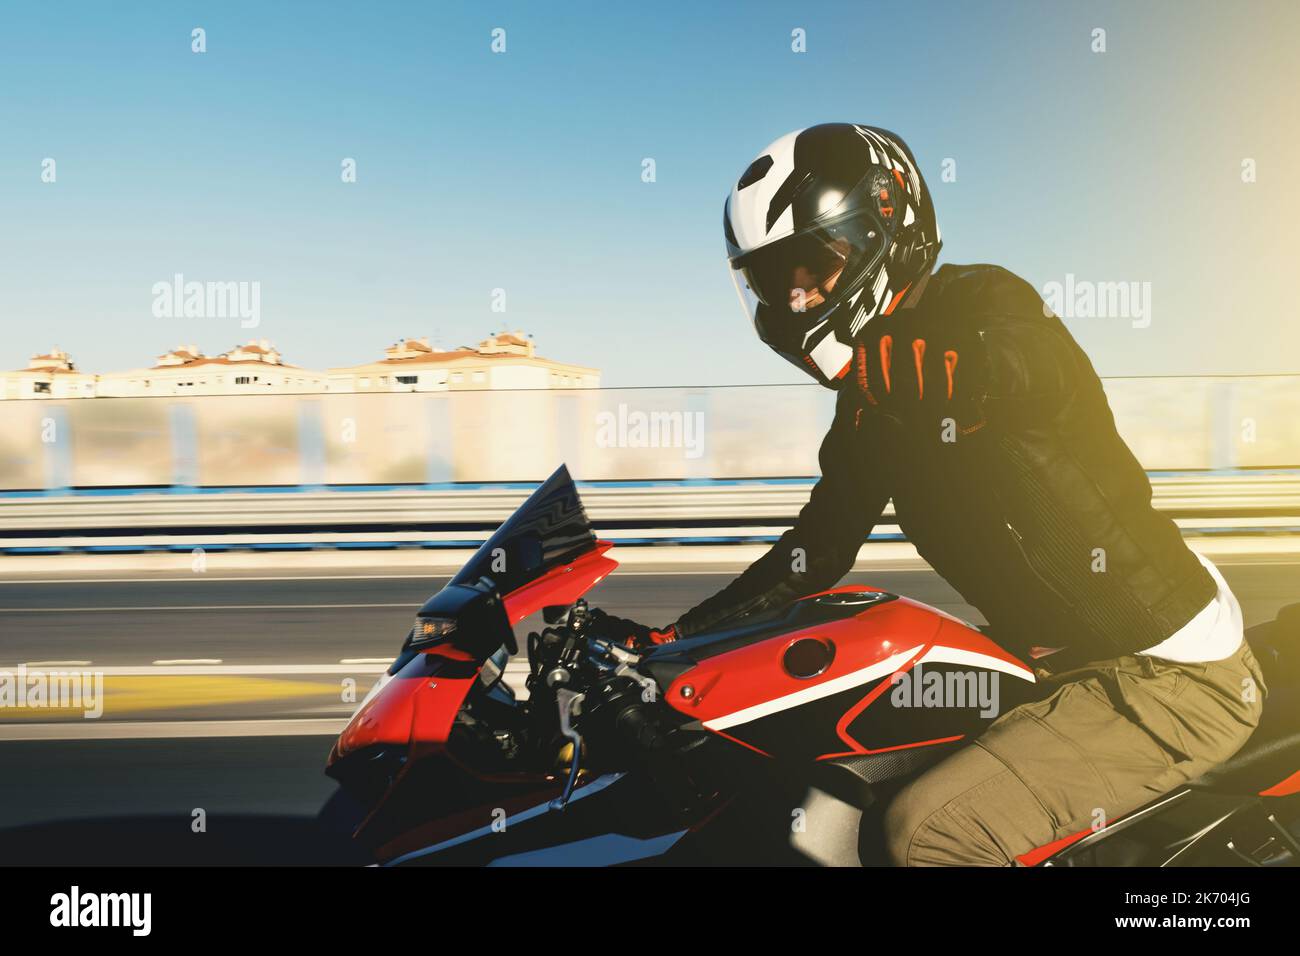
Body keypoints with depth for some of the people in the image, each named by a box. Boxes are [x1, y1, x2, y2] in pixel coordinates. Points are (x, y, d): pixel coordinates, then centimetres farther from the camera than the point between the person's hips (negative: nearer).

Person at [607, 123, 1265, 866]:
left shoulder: (989, 305, -16)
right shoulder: (874, 399, 7)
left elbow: (983, 381, -42)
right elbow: (819, 551, 7)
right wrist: (677, 638, 1)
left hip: (1174, 673, -8)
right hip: (1065, 661, 9)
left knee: (926, 831, -21)